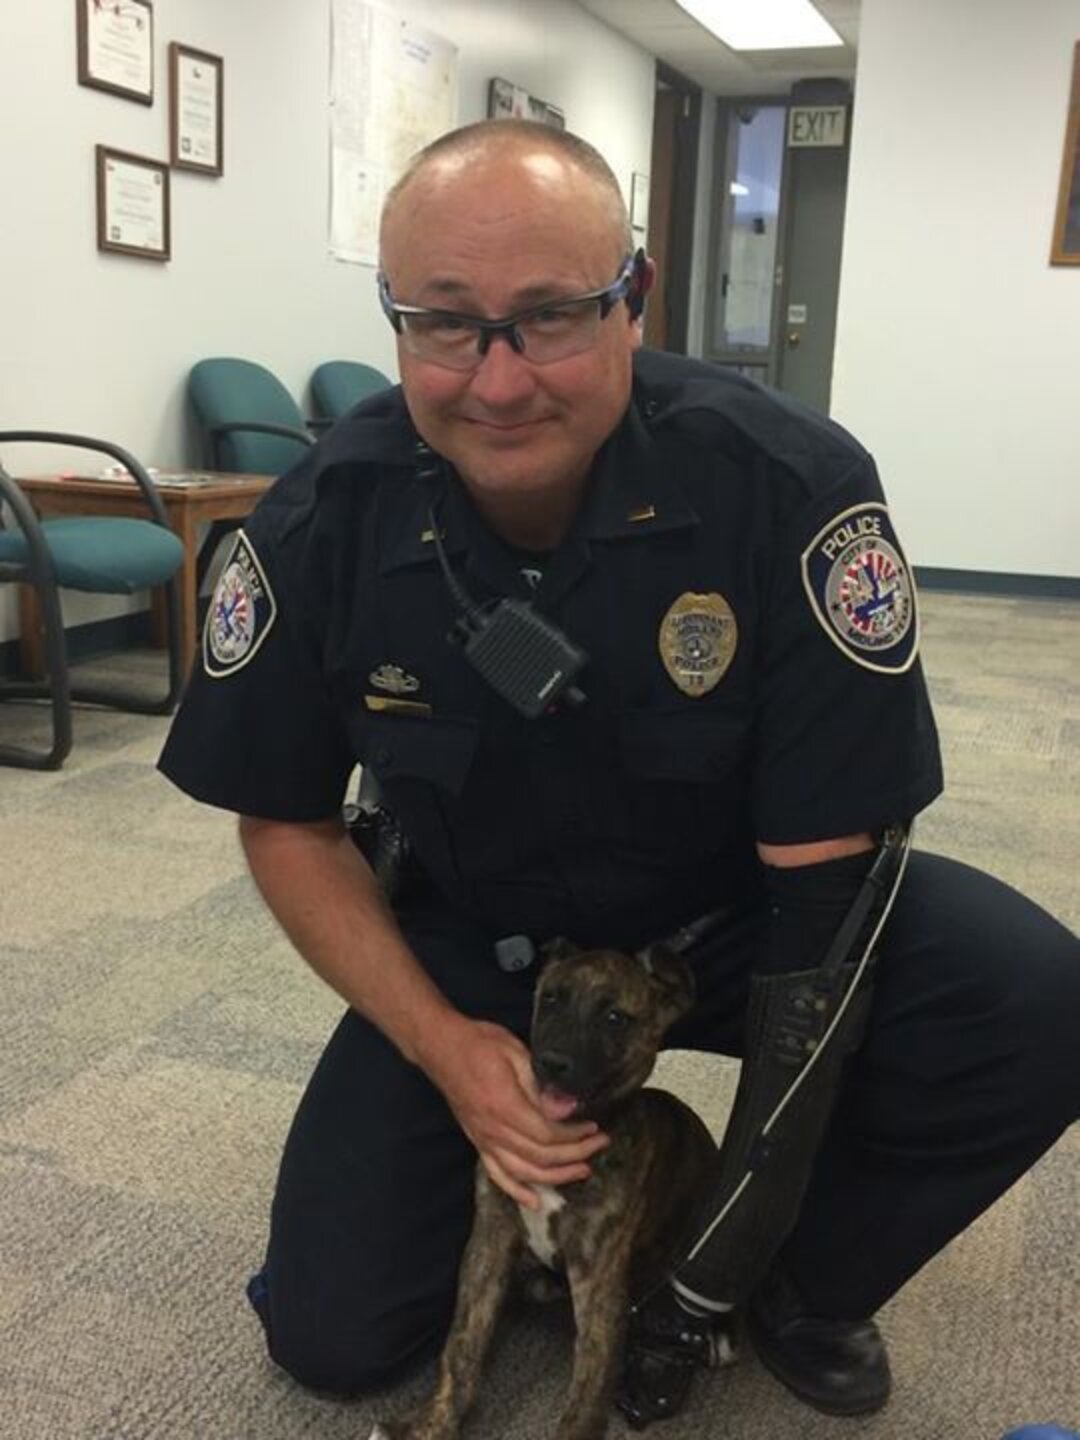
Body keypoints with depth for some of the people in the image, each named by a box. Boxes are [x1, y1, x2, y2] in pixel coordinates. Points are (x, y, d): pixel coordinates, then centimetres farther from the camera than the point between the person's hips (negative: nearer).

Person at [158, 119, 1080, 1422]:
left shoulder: (792, 487, -26)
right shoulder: (320, 526, -19)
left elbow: (824, 862, -21)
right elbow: (286, 822, -4)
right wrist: (443, 1046, -17)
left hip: (732, 911, 0)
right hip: (472, 940, 2)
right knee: (331, 1335, -6)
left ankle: (799, 1279, 3)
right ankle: (543, 1219, 27)